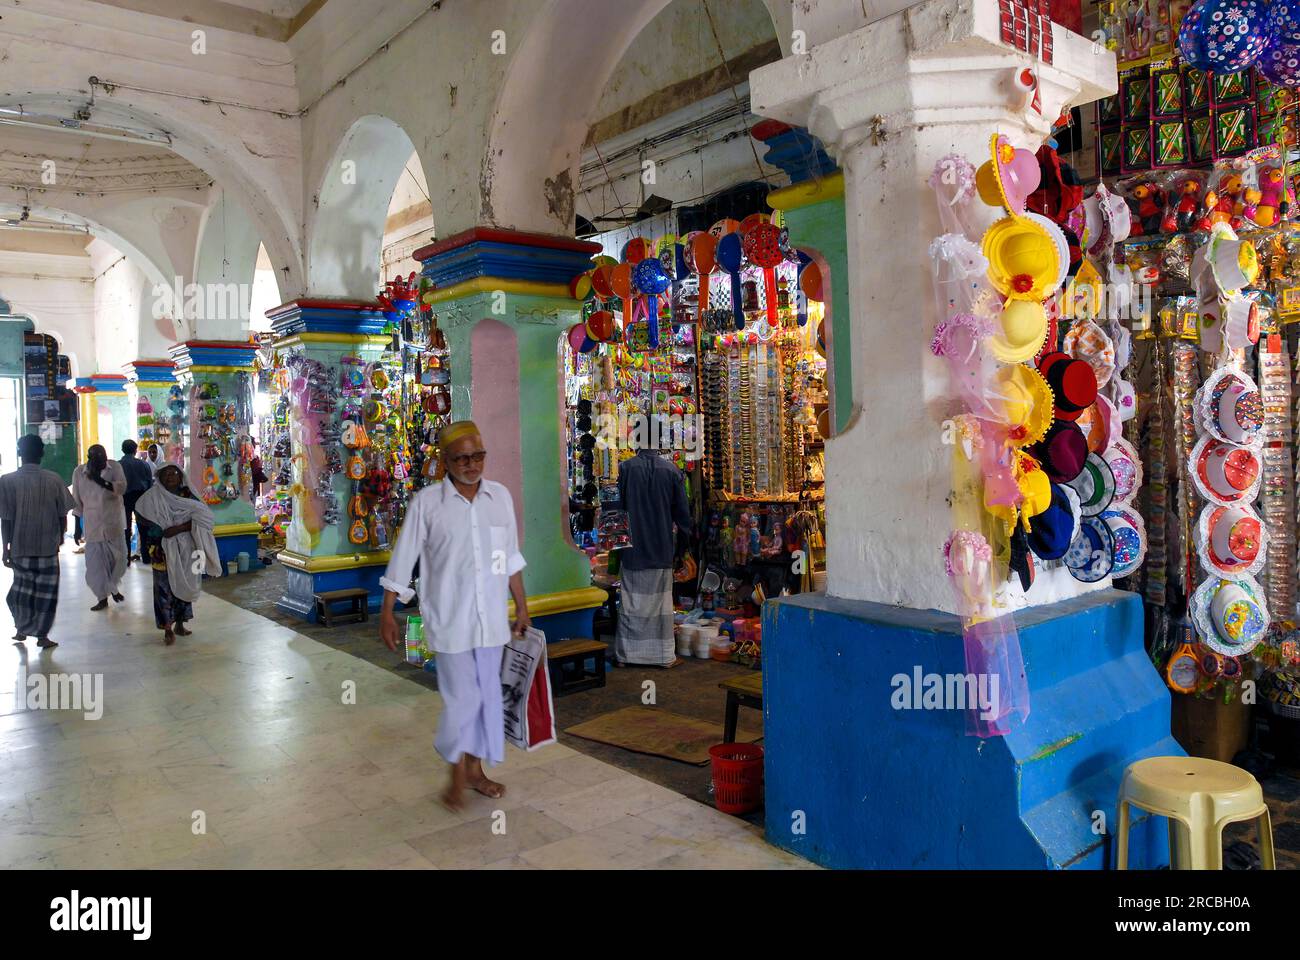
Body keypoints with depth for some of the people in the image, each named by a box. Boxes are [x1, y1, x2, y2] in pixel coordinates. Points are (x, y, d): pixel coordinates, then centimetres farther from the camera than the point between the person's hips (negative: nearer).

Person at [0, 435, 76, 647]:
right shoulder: (53, 479, -7)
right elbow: (63, 514, -1)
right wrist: (60, 537, 15)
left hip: (20, 546, 1)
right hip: (48, 545, -1)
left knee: (21, 589, 20)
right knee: (46, 592, 8)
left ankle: (21, 630, 29)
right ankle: (42, 635, 11)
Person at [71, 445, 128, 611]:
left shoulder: (115, 466, -5)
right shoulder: (79, 472, -4)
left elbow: (122, 487, -21)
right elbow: (77, 500, 4)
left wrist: (101, 480, -35)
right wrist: (78, 523, 7)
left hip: (113, 522, 0)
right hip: (92, 524, 0)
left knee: (118, 558, 8)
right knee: (95, 561, -1)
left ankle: (113, 587, 34)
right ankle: (102, 597, 10)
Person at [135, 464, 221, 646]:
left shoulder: (188, 496, 2)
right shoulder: (153, 497, -3)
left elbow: (205, 517, -11)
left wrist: (179, 528, -22)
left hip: (186, 551, 3)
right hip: (165, 551, -3)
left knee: (185, 586, 10)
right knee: (165, 588, -5)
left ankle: (180, 624, 24)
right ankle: (168, 630, 2)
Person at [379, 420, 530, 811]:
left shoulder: (500, 496, 1)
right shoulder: (427, 502, -10)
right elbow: (402, 559, -4)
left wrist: (521, 605, 14)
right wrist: (387, 612, -3)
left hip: (491, 617, 4)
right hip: (449, 618, -4)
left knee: (487, 694, 12)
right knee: (462, 698, -1)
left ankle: (476, 769, 30)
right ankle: (458, 774, 22)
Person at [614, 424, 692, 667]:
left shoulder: (625, 468, -9)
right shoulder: (672, 471, -5)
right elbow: (682, 511, 1)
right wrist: (686, 534, 18)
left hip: (633, 546, -1)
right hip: (661, 547, 1)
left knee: (631, 599, 7)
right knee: (660, 599, 9)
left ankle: (625, 654, 13)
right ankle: (664, 655, 14)